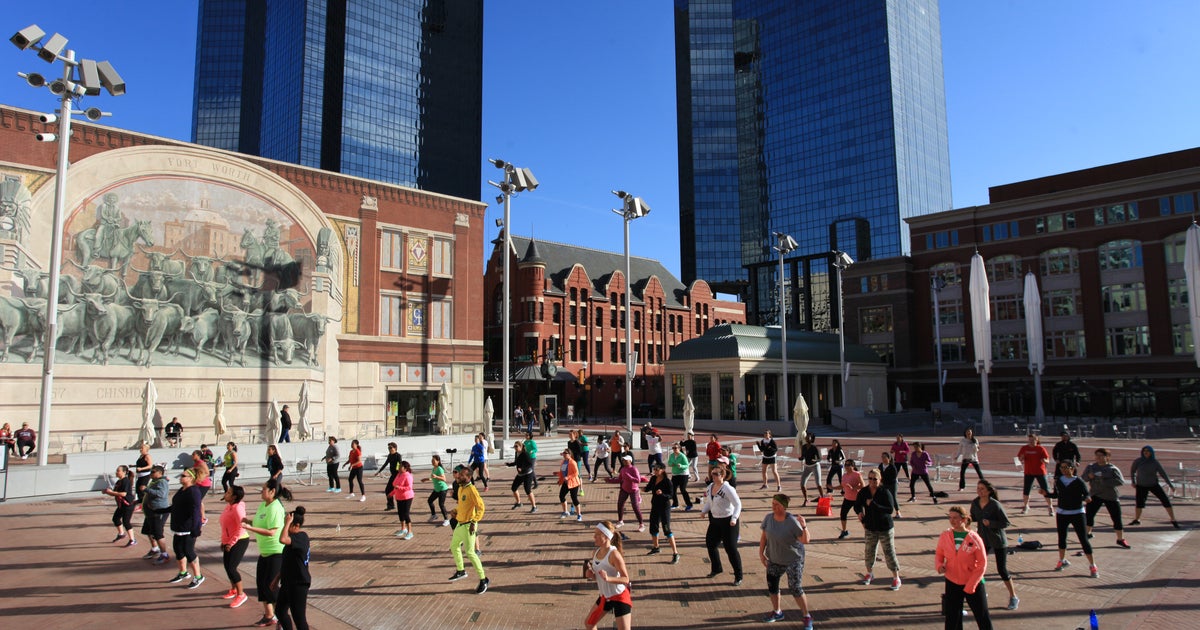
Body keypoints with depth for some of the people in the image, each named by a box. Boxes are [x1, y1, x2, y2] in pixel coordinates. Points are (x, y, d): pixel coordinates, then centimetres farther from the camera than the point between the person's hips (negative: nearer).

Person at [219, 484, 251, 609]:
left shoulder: (237, 508, -21)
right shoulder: (228, 506, 8)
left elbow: (241, 527, -25)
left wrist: (231, 543, -21)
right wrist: (223, 541, 16)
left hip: (239, 541, -9)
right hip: (229, 542, 9)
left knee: (231, 568, -10)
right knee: (227, 566, 17)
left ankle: (241, 595, 3)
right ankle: (233, 590, 38)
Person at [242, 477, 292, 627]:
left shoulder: (275, 508, -21)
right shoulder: (263, 505, 6)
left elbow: (272, 531, -26)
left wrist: (250, 528, -26)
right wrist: (249, 521, -1)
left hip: (276, 552, -9)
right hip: (264, 551, 9)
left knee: (270, 585, -4)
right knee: (261, 583, 14)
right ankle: (268, 616, 28)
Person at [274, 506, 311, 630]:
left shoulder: (301, 536, -20)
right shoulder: (294, 538, 10)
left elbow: (282, 540, -40)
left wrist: (287, 523, -30)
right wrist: (277, 578, 21)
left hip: (299, 584, -10)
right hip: (288, 582, 10)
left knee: (298, 616, -2)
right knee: (279, 611, 21)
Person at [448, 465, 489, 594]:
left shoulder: (471, 490, -20)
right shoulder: (460, 488, 6)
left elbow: (480, 507, -22)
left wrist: (473, 522, -25)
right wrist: (456, 512, 9)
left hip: (468, 525, -10)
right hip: (459, 524, 10)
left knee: (470, 553, -9)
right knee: (454, 547, 23)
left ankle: (483, 579, 0)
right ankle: (460, 571, 44)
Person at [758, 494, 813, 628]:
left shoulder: (792, 521, -23)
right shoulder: (768, 518, -10)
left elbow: (805, 540, -22)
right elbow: (764, 537, 2)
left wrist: (804, 526, -37)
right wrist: (761, 553, 0)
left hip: (793, 560, -5)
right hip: (774, 559, 5)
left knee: (795, 588, -8)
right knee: (771, 585, 12)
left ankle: (807, 617, 11)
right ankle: (777, 612, 34)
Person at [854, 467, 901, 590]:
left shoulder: (885, 492, -17)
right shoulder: (863, 492, -4)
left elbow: (890, 509, -25)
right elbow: (857, 505, 9)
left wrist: (873, 504, -28)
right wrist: (860, 512, -13)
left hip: (885, 528, -4)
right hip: (870, 527, 4)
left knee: (889, 552, 2)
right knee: (869, 551, 13)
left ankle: (896, 578, 16)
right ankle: (869, 573, 35)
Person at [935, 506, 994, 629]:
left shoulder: (974, 538, -13)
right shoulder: (945, 536, -6)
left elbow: (982, 563, -9)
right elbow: (939, 554, 7)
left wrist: (970, 585, -12)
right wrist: (939, 565, -16)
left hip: (973, 584, -2)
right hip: (952, 583, 2)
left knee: (983, 619, 7)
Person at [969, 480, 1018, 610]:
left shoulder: (995, 505, -21)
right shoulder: (975, 503, -6)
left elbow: (1006, 523, -17)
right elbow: (973, 517, 10)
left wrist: (990, 523, -29)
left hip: (998, 541, -5)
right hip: (983, 539, 5)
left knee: (1002, 569, -2)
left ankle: (1013, 597, 16)